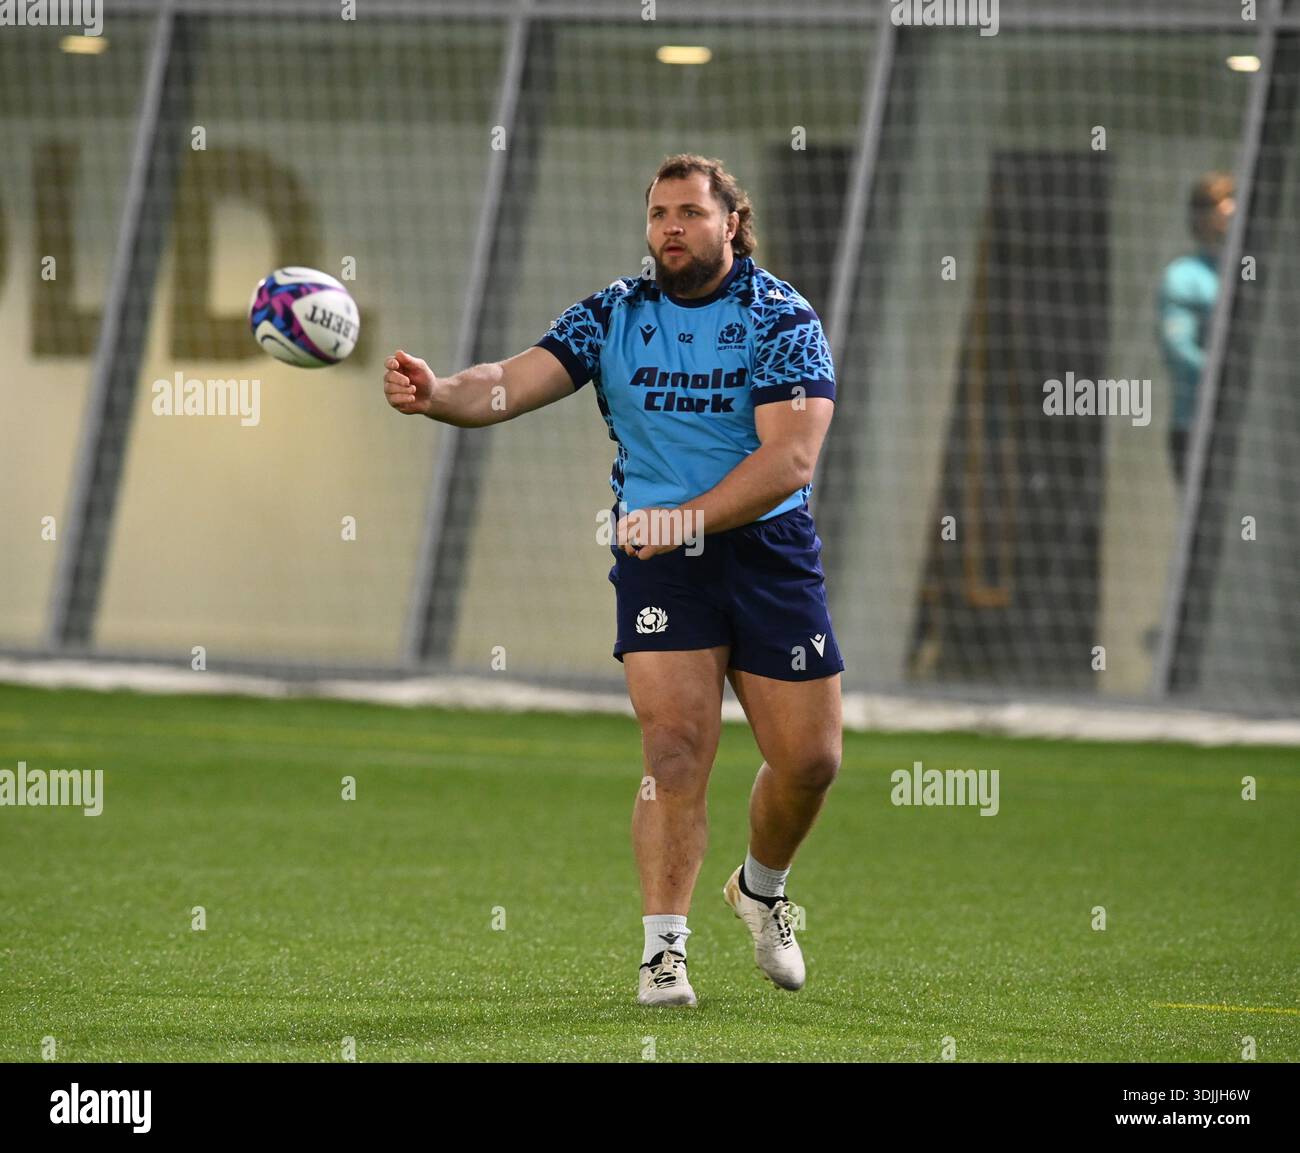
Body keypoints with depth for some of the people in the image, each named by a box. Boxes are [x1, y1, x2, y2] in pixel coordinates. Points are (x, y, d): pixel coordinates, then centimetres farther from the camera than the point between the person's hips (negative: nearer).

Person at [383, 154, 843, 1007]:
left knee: (809, 758, 3)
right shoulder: (615, 315, 2)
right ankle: (664, 950, -10)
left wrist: (687, 518, -28)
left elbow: (789, 459, -17)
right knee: (675, 748, -13)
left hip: (769, 547, 0)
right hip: (659, 555, 0)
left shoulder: (783, 319, -7)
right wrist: (436, 394, -30)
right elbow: (511, 385, -8)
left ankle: (761, 889, 32)